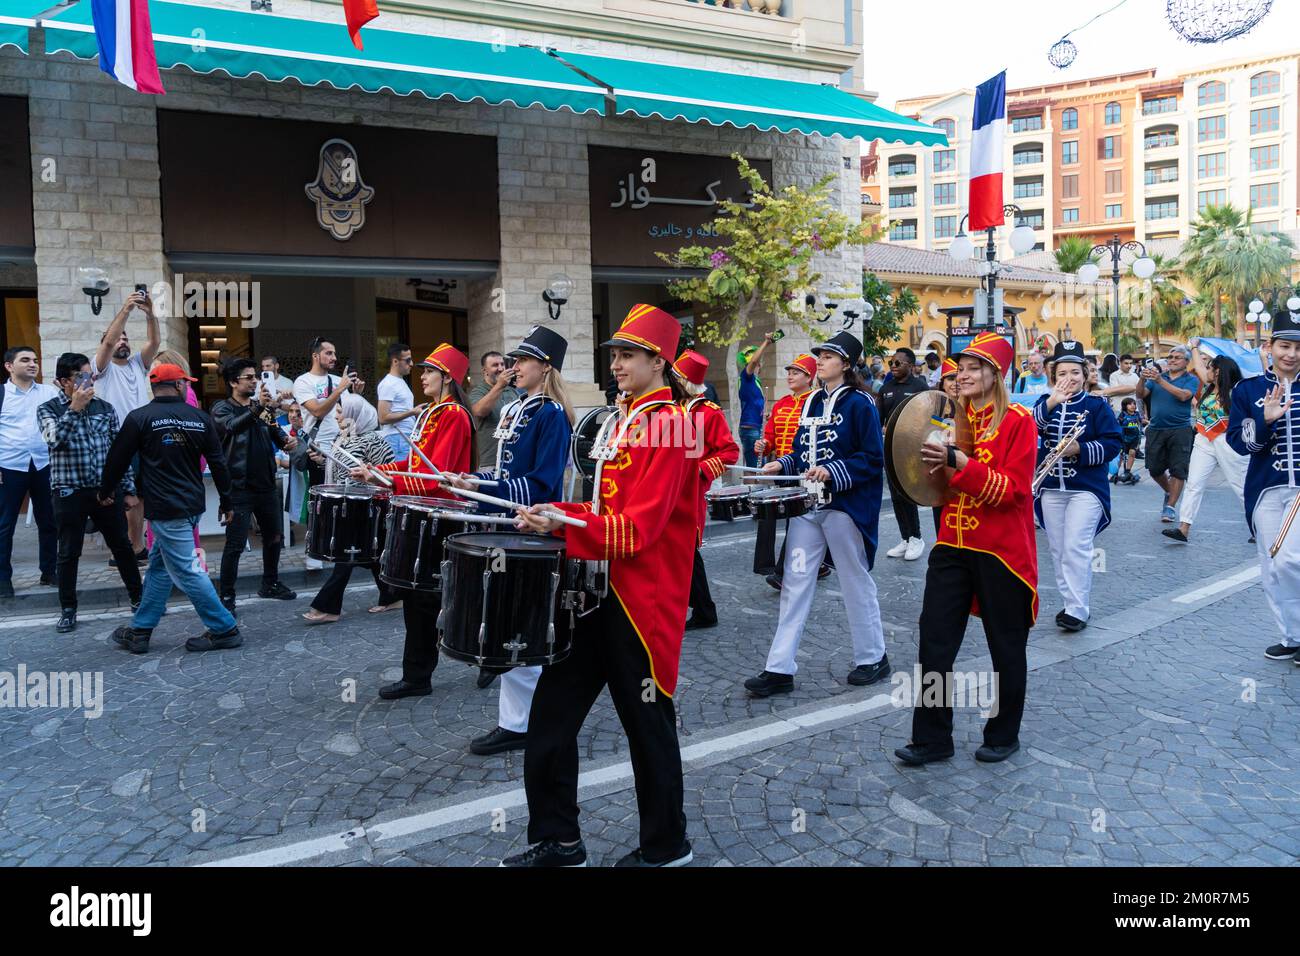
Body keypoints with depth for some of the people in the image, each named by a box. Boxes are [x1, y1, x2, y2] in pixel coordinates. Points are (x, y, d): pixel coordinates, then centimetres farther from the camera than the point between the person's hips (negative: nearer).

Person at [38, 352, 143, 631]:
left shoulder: (105, 408, 6)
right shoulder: (48, 409, -1)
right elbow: (55, 440, -21)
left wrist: (128, 488, 8)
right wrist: (74, 408, -21)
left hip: (108, 490, 2)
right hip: (69, 493, -2)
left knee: (122, 547, 9)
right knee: (68, 554, 6)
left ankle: (138, 598, 21)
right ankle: (68, 609, 18)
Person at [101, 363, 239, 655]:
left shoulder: (139, 418, -7)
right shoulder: (201, 418, 4)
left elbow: (117, 459, 0)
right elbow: (218, 463, 6)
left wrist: (106, 491, 18)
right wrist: (226, 502, 16)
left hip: (165, 509, -6)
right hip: (193, 505, 6)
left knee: (186, 571, -1)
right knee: (159, 565, 17)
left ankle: (224, 630, 1)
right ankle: (140, 630, 23)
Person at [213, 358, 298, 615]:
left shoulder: (263, 406, 13)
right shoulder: (222, 408, -5)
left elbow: (276, 434, 18)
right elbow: (232, 426, -27)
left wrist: (287, 441, -6)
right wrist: (258, 408, -42)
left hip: (266, 484, 6)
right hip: (239, 487, -6)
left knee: (275, 537, 16)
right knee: (235, 545, -6)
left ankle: (270, 584, 33)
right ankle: (226, 597, 4)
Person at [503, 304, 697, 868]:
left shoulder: (667, 425, -14)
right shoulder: (629, 418, 14)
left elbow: (639, 527, -21)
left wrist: (563, 521, -26)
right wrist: (554, 518, 6)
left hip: (641, 599, -9)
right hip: (598, 588, 9)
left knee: (647, 723, 6)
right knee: (552, 713, 10)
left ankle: (665, 847, 27)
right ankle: (557, 840, 24)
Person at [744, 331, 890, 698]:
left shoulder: (859, 403, -8)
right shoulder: (811, 402, 12)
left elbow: (874, 458, -13)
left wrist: (832, 471, -23)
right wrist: (782, 465, 2)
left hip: (845, 505, -6)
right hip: (808, 504, 6)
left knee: (857, 583, 8)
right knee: (795, 583, 3)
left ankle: (872, 658, 26)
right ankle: (780, 669, 7)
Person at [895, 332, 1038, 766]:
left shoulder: (1018, 421, -9)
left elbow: (1013, 490, -18)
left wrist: (958, 461, -28)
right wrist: (927, 460, -4)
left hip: (1002, 551, -5)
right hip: (953, 546, 5)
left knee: (1006, 647, 11)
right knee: (934, 642, 2)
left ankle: (1003, 735, 29)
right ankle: (931, 738, 14)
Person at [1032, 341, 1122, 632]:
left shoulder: (1097, 405, -2)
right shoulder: (1045, 402, 6)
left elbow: (1113, 443, -6)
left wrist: (1079, 449, -21)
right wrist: (1051, 402, -27)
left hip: (1086, 489, -4)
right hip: (1050, 489, 4)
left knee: (1076, 548, -13)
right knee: (1058, 550, 10)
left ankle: (1078, 610, -6)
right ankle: (1070, 603, 22)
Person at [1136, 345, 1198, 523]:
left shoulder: (1191, 380, 1)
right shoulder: (1157, 376, 12)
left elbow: (1184, 395, -18)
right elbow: (1141, 395, 2)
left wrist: (1160, 381, -24)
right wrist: (1143, 379, -18)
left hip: (1180, 430, -3)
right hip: (1155, 429, 4)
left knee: (1178, 470, -4)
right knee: (1154, 469, 8)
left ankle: (1170, 506, 4)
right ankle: (1169, 492, 35)